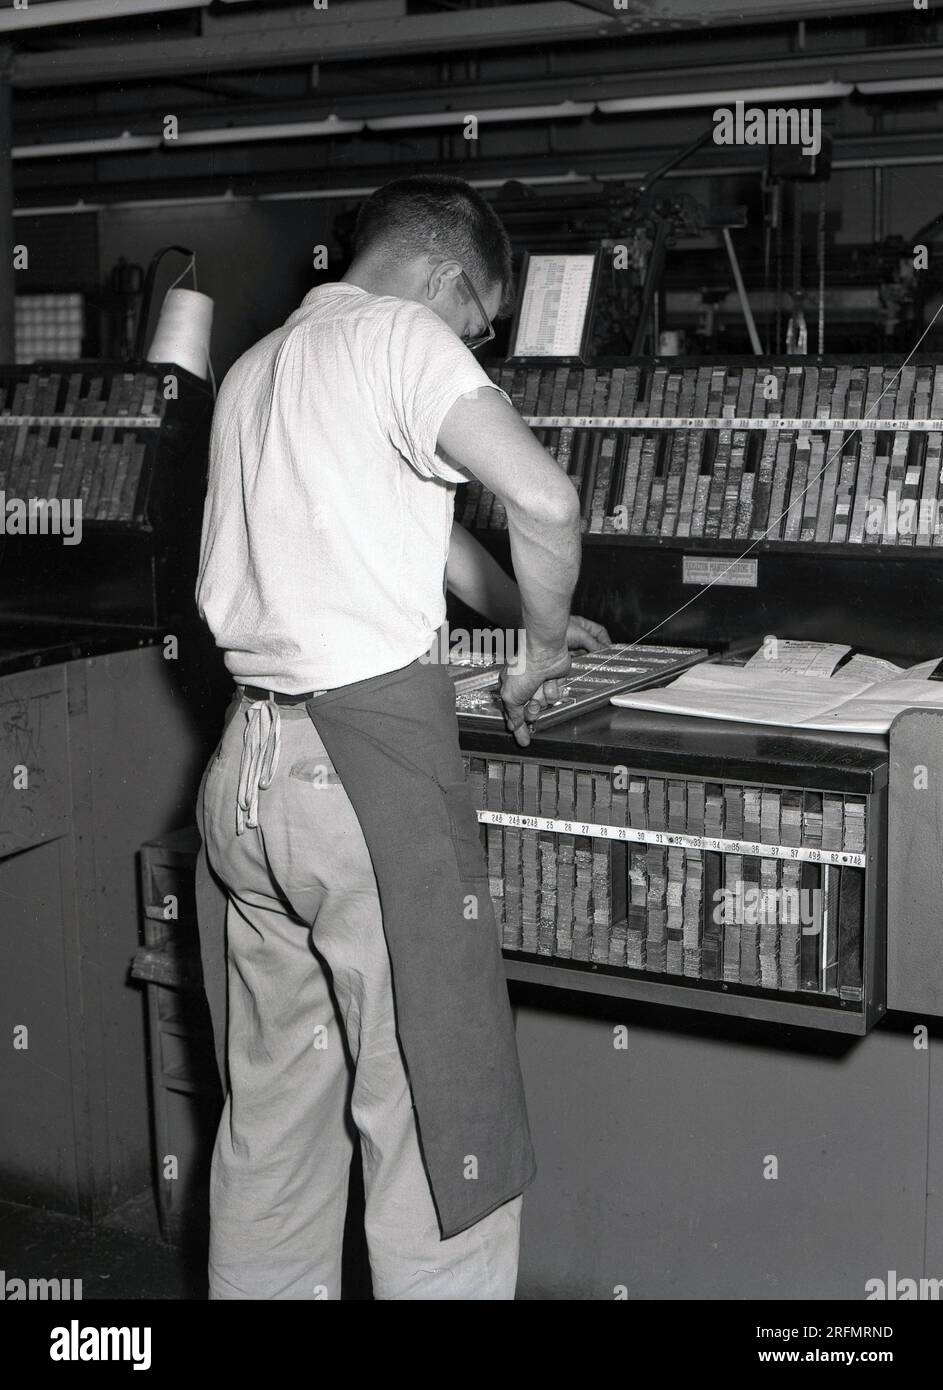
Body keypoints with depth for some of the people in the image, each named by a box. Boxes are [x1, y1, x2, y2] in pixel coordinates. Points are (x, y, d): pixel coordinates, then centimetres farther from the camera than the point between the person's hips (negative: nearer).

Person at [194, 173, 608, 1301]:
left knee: (271, 1115, 17)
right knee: (435, 1122, -1)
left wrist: (529, 615, 34)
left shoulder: (253, 369, 21)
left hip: (243, 767, 9)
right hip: (366, 754, -8)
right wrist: (541, 646, -1)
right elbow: (544, 503, -18)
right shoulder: (397, 334, -5)